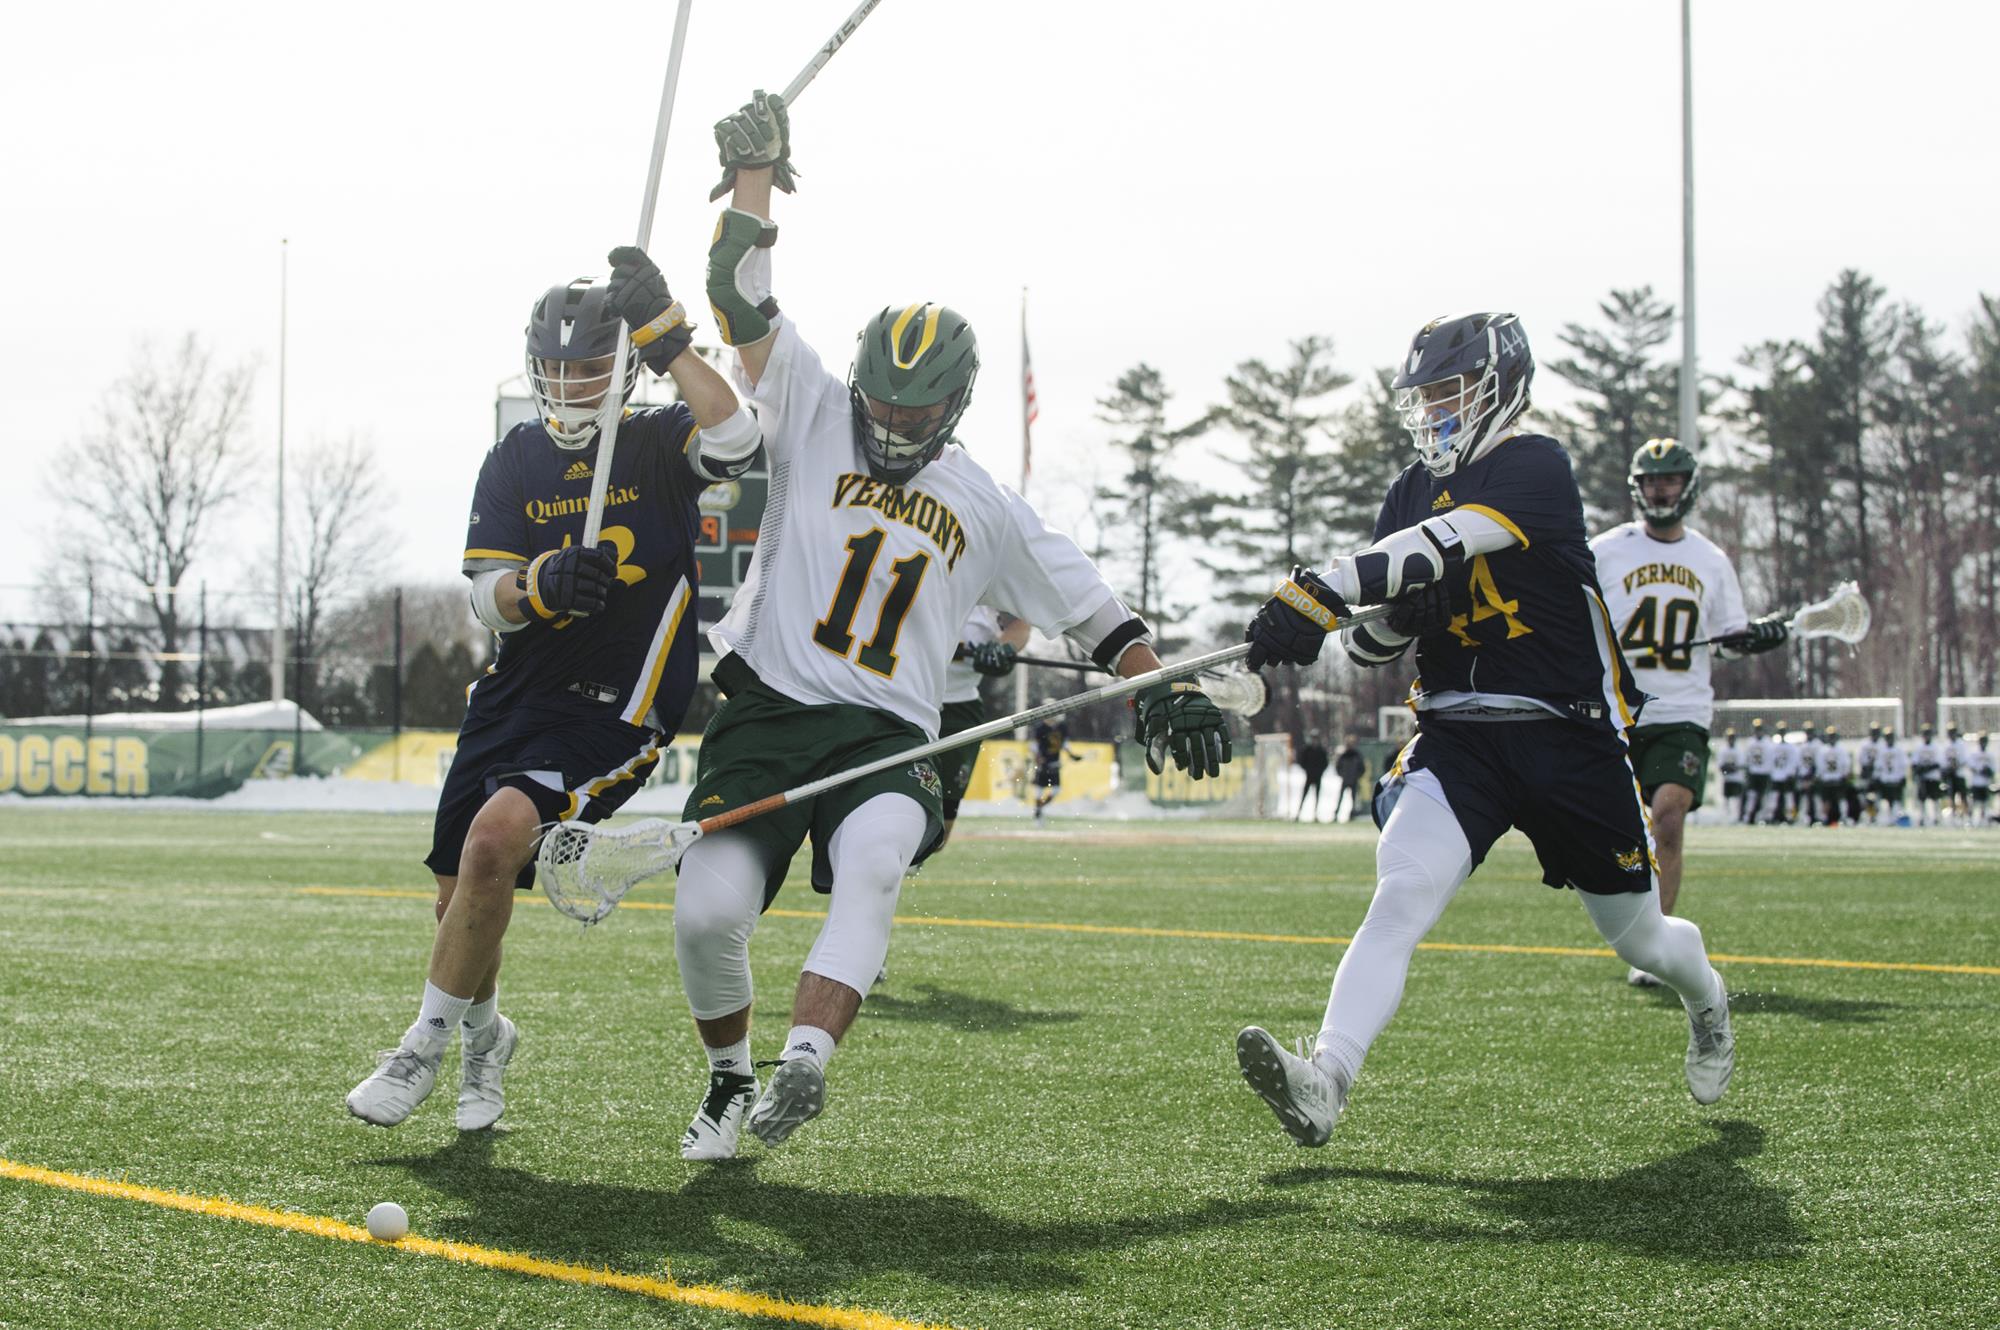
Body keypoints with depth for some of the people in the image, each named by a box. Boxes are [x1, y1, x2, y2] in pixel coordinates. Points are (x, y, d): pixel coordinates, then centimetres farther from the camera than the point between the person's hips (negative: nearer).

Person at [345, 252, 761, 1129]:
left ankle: (424, 1047, -10)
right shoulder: (515, 461, 8)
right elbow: (489, 601, -1)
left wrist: (664, 333, -24)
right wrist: (542, 584, -24)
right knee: (461, 895, 8)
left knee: (496, 836, -26)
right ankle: (483, 1035, 39)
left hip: (613, 709, -5)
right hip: (515, 696, 5)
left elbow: (736, 441, -25)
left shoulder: (659, 444, -1)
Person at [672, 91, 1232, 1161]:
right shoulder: (815, 418, 10)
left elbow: (1094, 611, 17)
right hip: (765, 711, 0)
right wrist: (754, 173, 5)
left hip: (885, 738, 0)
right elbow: (743, 304, 3)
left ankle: (800, 1069, -47)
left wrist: (1162, 690, 2)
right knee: (709, 911, -16)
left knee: (872, 862, -32)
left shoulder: (987, 510, 14)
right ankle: (727, 1084, 12)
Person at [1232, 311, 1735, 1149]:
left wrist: (1322, 591, -41)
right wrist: (1392, 617, -14)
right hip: (1457, 734, 4)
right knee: (1400, 895, -23)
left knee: (1638, 936, 14)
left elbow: (1449, 542, -30)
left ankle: (1705, 994, 49)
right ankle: (1325, 1084, -36)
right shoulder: (1413, 493, 10)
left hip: (1569, 738, -3)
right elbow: (1369, 647, 11)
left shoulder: (1536, 467, -10)